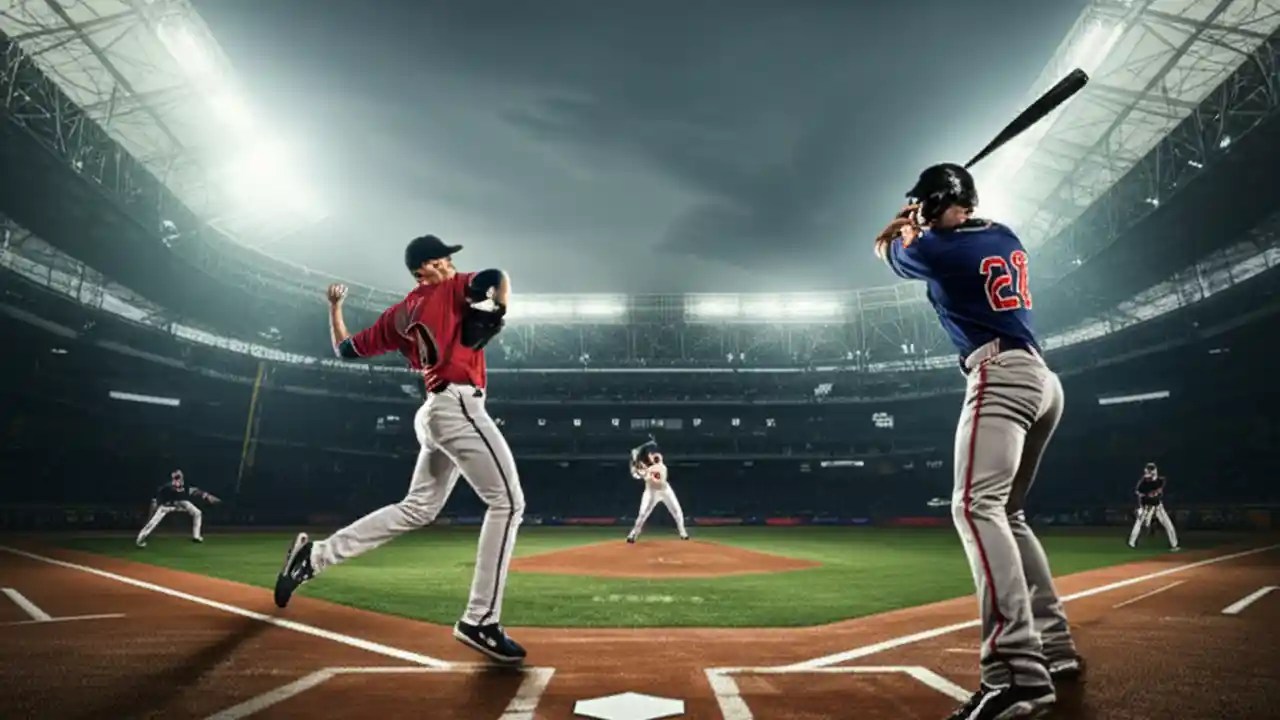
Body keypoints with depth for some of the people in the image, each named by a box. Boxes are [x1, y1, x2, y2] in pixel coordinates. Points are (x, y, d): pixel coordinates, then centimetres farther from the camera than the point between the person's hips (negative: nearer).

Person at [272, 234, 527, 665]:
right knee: (507, 502, -9)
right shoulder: (453, 290, 2)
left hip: (434, 413, 8)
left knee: (416, 509, 19)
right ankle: (481, 620, -12)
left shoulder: (398, 315, 19)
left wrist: (334, 307, 37)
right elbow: (498, 278, -18)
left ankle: (316, 554, 21)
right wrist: (494, 314, -13)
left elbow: (345, 350, 25)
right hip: (460, 406, -8)